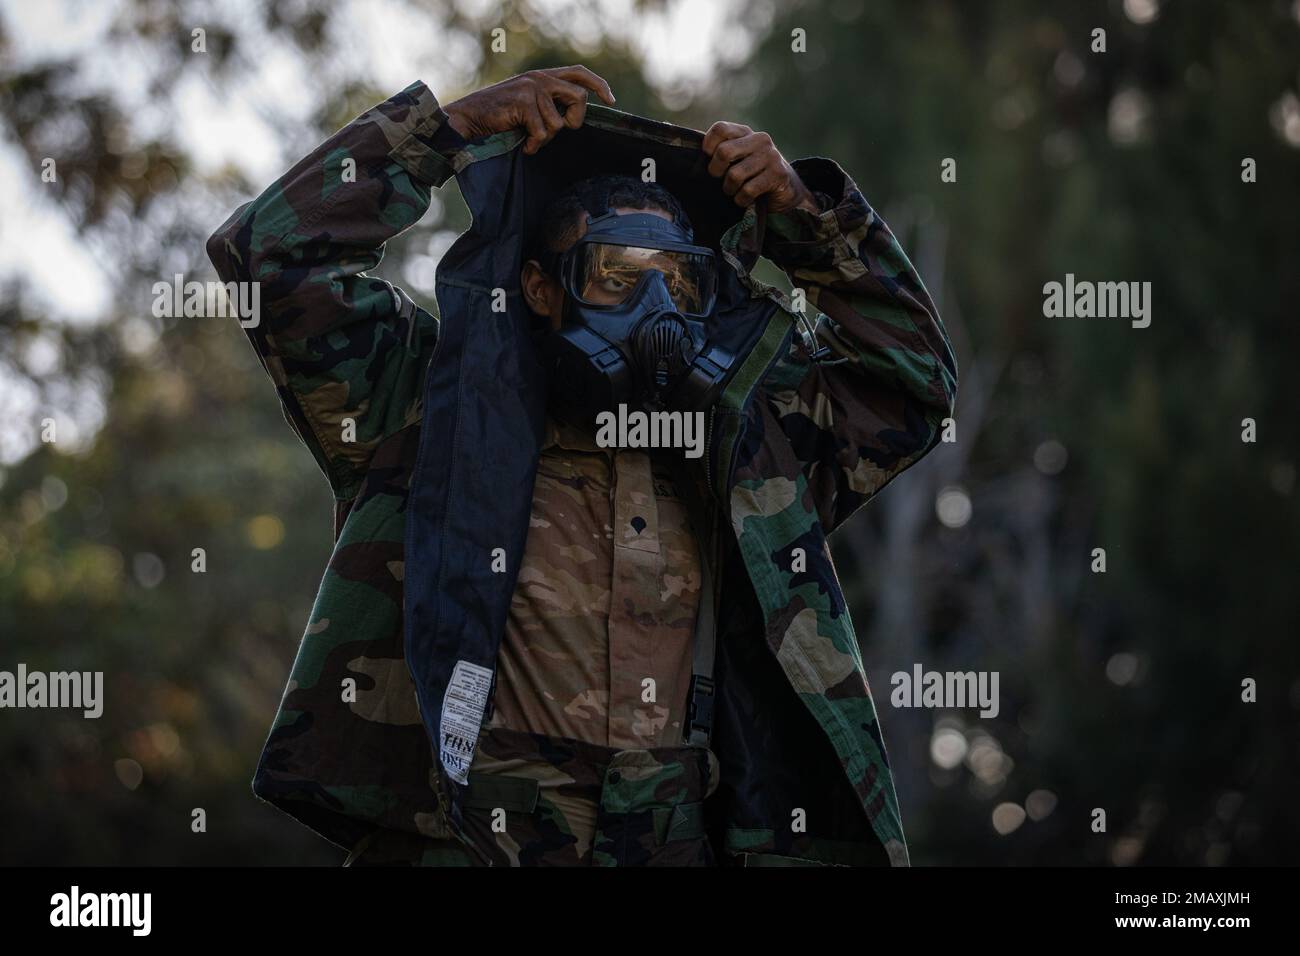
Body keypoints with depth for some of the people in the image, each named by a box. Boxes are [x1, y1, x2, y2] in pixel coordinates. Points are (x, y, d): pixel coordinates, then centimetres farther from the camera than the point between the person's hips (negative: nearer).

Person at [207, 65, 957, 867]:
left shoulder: (738, 441, 14)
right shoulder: (437, 416, 6)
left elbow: (911, 372, 24)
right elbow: (275, 255, 3)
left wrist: (805, 213, 13)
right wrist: (453, 125, 3)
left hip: (677, 845, 4)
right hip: (457, 838, -3)